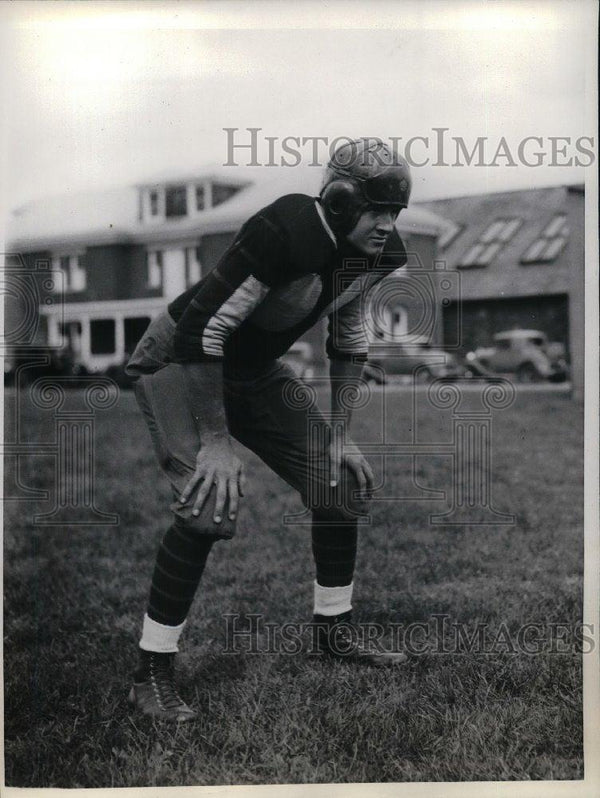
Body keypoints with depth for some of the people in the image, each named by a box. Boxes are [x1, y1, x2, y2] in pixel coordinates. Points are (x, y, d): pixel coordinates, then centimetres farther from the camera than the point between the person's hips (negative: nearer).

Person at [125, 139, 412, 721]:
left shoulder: (374, 253, -10)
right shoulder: (286, 232, -33)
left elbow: (348, 338, 7)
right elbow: (202, 331, -30)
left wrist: (338, 433, 4)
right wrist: (214, 442, -27)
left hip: (256, 369, 8)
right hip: (178, 363, -8)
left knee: (343, 483, 4)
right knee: (209, 508, -24)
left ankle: (333, 631, 24)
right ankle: (151, 674, -10)